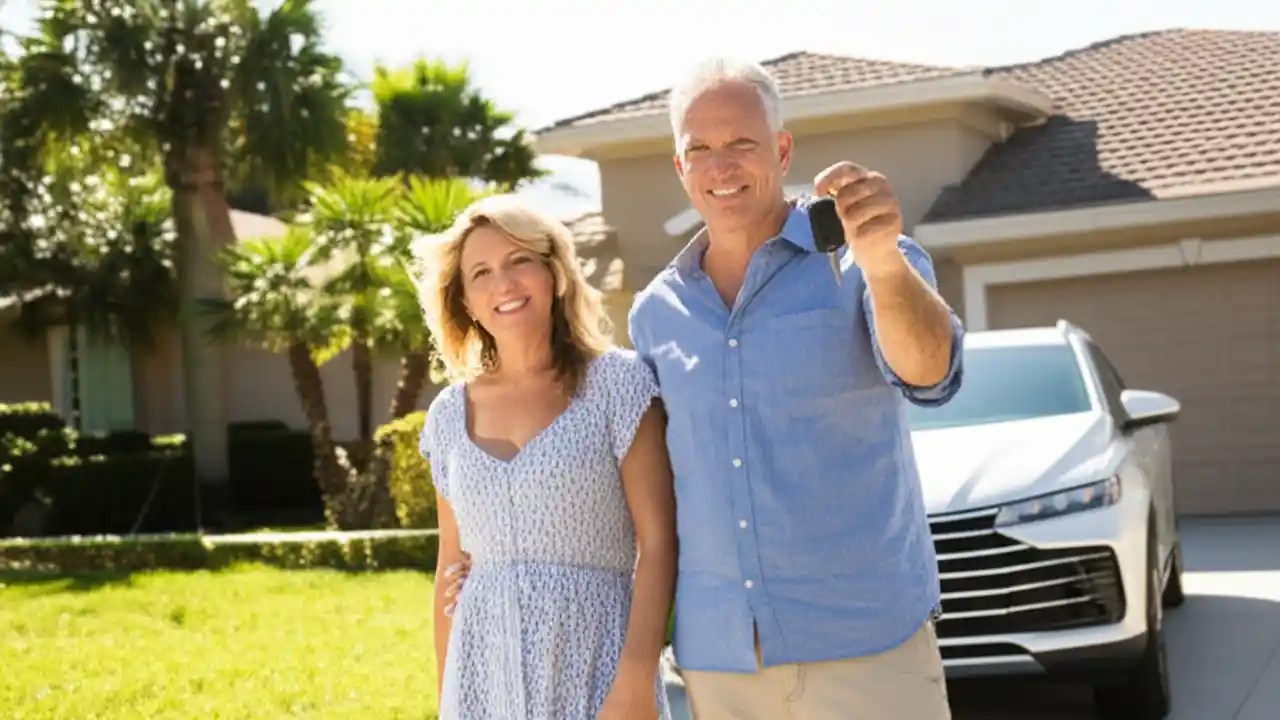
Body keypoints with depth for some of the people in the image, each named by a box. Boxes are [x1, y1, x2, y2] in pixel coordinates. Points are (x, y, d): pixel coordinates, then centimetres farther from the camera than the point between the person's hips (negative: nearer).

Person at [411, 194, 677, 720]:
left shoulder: (616, 382, -3)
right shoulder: (450, 414, 8)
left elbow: (658, 542, -8)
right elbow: (451, 566, 13)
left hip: (592, 664, -3)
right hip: (485, 675, 3)